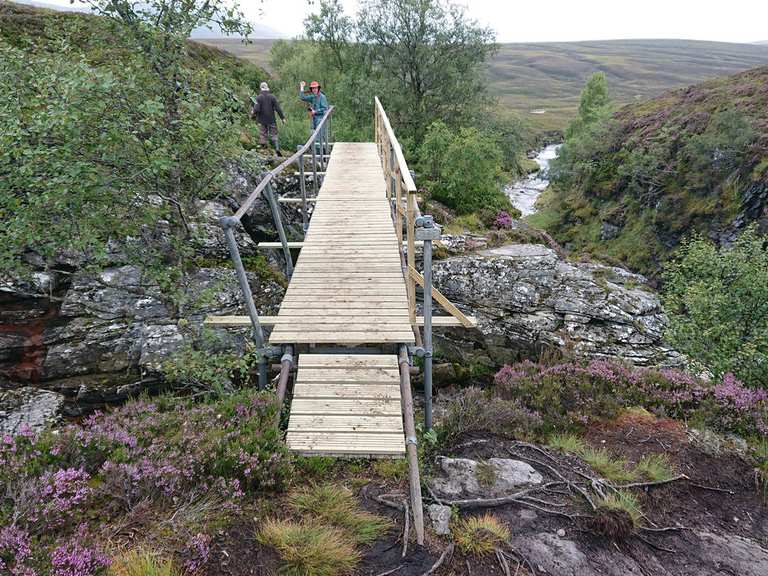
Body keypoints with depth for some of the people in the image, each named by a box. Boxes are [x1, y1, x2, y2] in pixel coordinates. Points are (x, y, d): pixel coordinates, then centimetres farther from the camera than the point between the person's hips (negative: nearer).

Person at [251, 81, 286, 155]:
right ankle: (277, 148, -11)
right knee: (274, 135, 4)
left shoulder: (258, 97, -7)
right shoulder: (272, 97, -3)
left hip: (262, 120, -1)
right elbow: (278, 108, -5)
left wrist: (252, 113, 5)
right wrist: (283, 118, 0)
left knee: (263, 135, 9)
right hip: (271, 120, 1)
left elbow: (256, 109, -15)